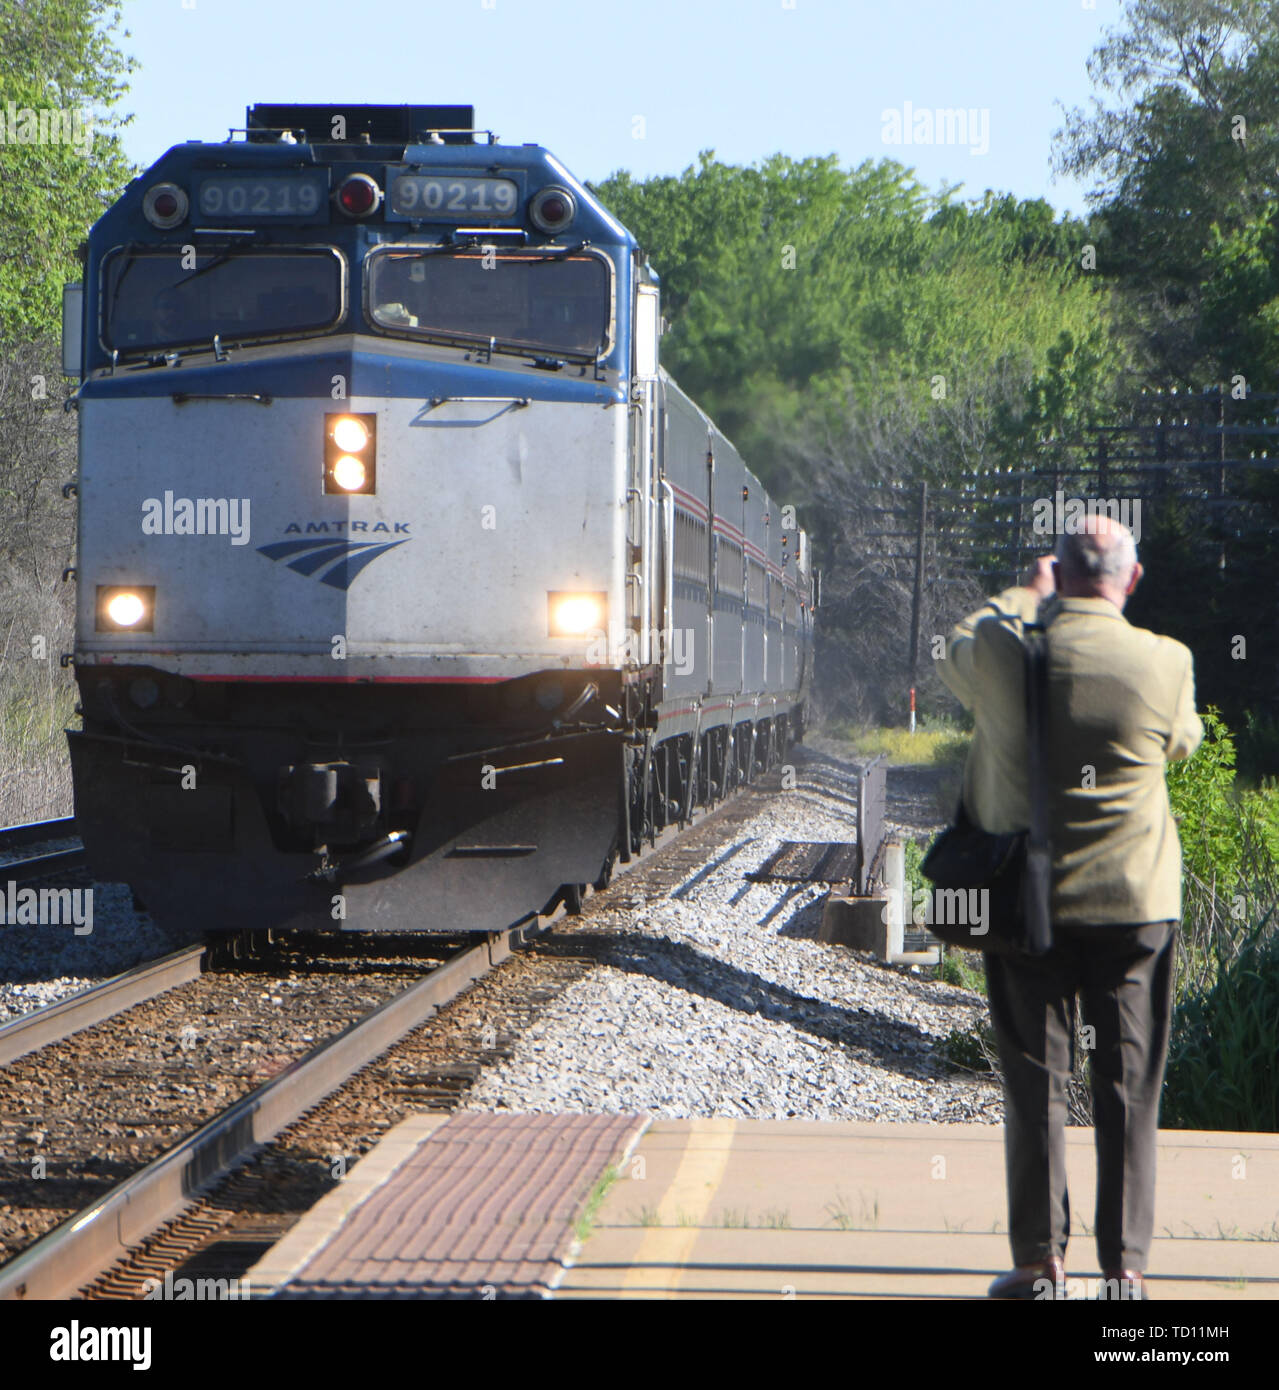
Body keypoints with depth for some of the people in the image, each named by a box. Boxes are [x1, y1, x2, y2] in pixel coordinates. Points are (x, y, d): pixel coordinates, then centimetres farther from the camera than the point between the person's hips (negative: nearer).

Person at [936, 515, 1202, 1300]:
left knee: (1036, 1084, 7)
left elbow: (955, 658, 16)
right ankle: (1126, 1267, 5)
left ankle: (1040, 1262, 7)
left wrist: (1026, 598, 28)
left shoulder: (1005, 654, -9)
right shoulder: (1165, 663, -11)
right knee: (1130, 1088, 6)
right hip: (1135, 905, 0)